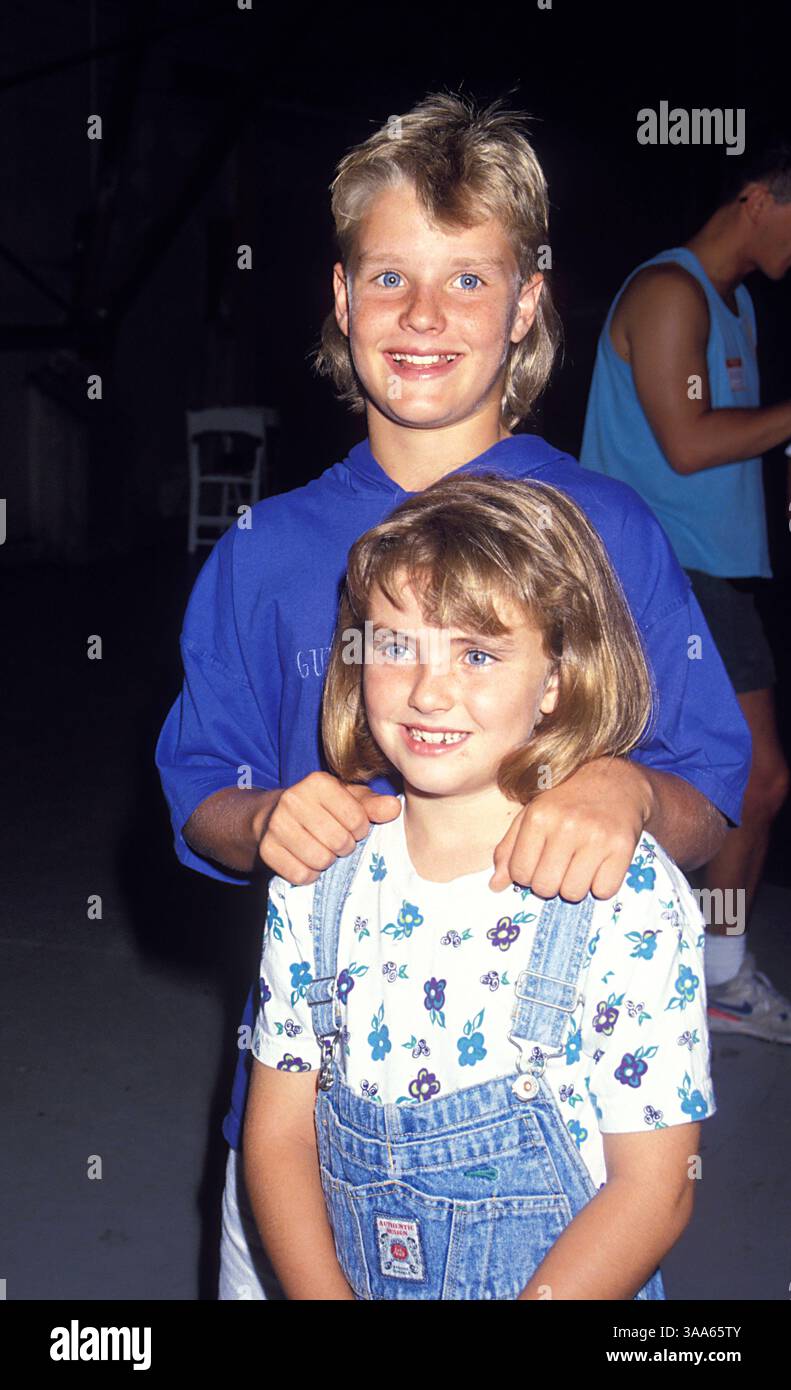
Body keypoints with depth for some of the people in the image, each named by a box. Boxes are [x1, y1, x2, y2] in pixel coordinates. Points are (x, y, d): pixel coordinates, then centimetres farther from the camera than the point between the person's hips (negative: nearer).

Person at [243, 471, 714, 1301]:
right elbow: (279, 1134, -4)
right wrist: (324, 1294, -17)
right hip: (346, 1278, 3)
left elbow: (653, 1188, -15)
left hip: (563, 1286, -2)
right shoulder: (319, 878, -9)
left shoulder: (629, 897, -19)